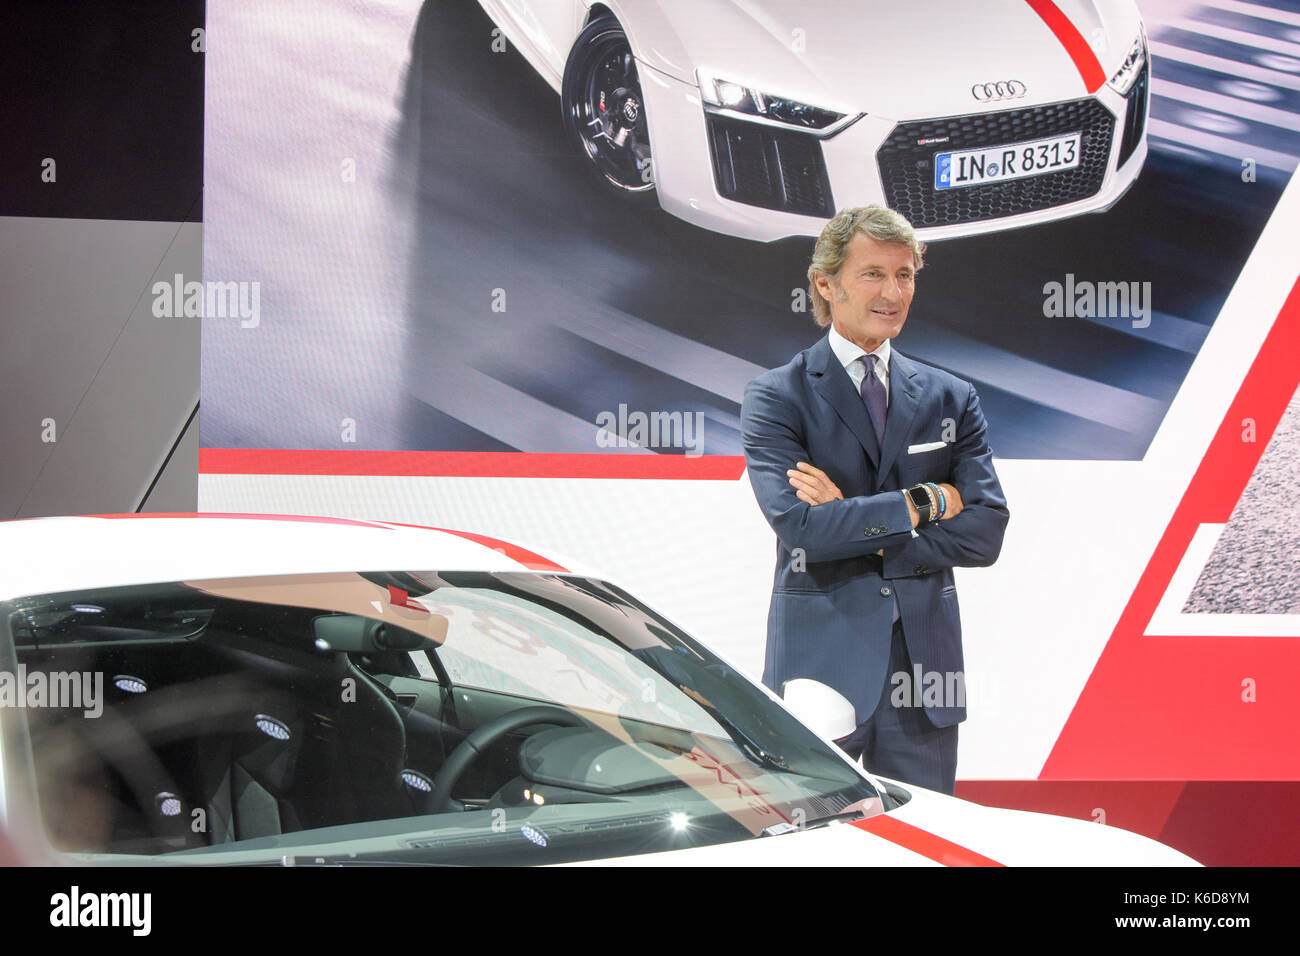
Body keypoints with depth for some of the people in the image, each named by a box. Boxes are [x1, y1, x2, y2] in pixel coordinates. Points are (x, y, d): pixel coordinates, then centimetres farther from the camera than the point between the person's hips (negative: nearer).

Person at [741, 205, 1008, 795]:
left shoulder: (950, 399, 11)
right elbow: (800, 526, -15)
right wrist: (922, 503, -10)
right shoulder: (776, 398, 0)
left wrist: (858, 525, -10)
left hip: (925, 661, 4)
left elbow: (985, 533, 0)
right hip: (820, 663, -3)